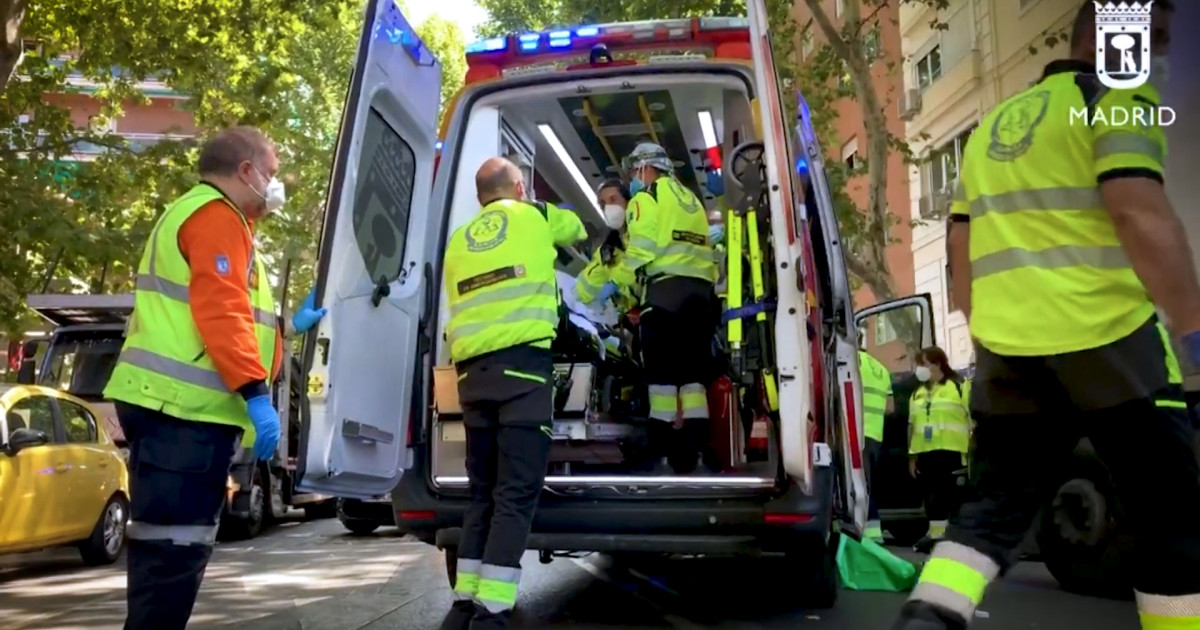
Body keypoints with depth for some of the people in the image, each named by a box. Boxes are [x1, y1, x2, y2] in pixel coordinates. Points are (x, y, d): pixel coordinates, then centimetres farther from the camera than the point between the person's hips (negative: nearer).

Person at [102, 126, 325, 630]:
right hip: (187, 404, -11)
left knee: (167, 542, 15)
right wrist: (256, 393, -23)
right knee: (176, 543, -9)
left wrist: (289, 324, 35)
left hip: (174, 402, 11)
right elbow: (220, 314, -19)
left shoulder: (195, 215, 28)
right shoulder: (217, 216, -6)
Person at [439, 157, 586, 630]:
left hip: (473, 371, 5)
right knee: (515, 494, -6)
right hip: (522, 364, -5)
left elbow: (460, 302, 19)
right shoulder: (533, 216, 11)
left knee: (483, 493, 12)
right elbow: (576, 231, 31)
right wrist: (555, 249, 51)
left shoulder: (458, 240, 22)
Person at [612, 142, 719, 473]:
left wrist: (618, 282, 1)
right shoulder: (690, 198, 26)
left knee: (661, 366, -5)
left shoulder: (647, 197, 4)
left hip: (666, 285, -7)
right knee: (694, 365, 6)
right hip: (701, 287, 7)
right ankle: (698, 441, 0)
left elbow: (641, 248, -8)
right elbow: (706, 245, 19)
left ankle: (663, 442, -7)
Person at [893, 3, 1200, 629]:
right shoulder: (1118, 98, 1)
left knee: (993, 507, 9)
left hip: (1005, 340, 6)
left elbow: (961, 246, 21)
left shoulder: (995, 124, 22)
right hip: (1106, 332, -6)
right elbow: (1140, 214, -15)